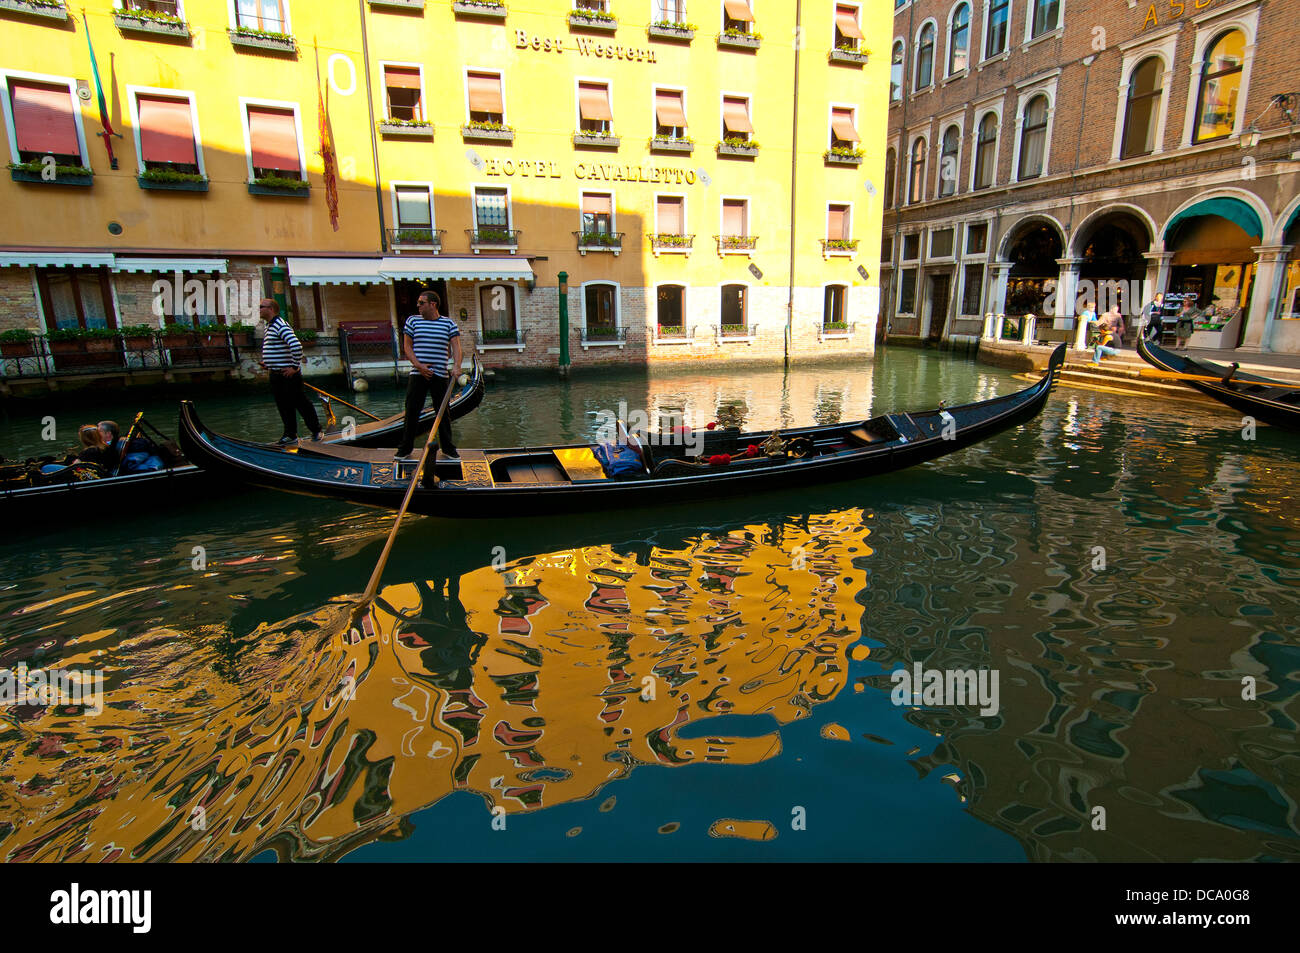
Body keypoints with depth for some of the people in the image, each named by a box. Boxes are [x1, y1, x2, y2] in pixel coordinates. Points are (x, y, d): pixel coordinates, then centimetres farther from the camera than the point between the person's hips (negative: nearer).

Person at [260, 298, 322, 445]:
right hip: (276, 375, 10)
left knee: (301, 403, -2)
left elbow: (296, 346, -29)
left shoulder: (280, 326, -17)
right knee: (284, 406, 12)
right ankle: (290, 435, 19)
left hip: (289, 374, -10)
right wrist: (268, 363, 19)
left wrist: (295, 367, -24)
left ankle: (317, 431, 9)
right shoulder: (270, 326, 16)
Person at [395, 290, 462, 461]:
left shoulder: (449, 324, 5)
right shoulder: (412, 321, 7)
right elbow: (407, 346, 5)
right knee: (411, 411, 1)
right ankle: (405, 448, 12)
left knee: (443, 412, 4)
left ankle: (448, 449, 14)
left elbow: (456, 346, -4)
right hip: (417, 374, 0)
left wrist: (457, 366, -22)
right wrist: (419, 366, -9)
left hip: (440, 375, 0)